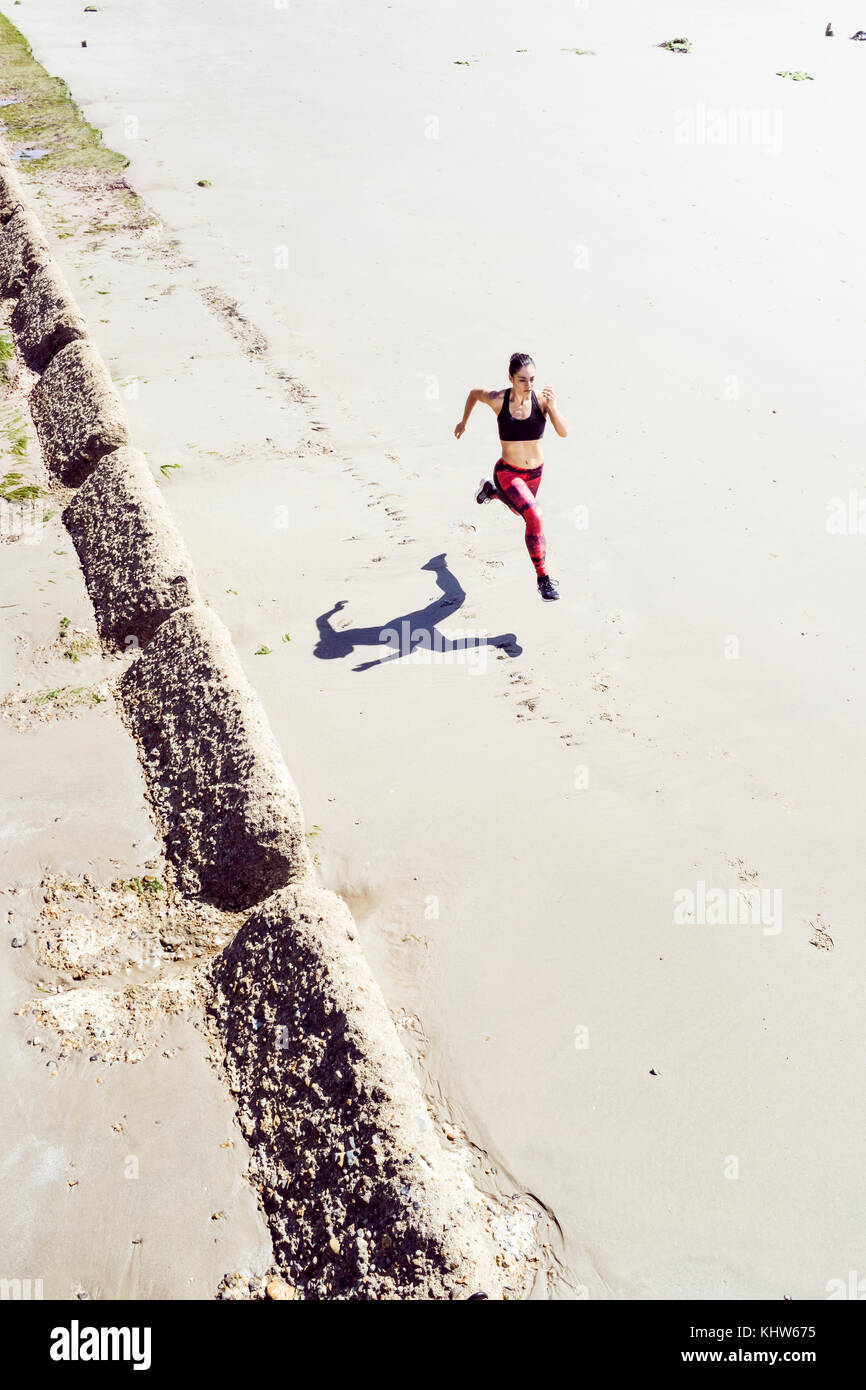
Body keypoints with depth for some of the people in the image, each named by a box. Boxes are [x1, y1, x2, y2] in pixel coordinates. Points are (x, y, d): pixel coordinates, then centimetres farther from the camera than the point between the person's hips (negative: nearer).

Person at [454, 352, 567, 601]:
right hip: (507, 473, -4)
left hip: (535, 472, 4)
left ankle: (490, 490, 64)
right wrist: (463, 421, 15)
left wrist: (552, 407, -42)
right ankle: (543, 579, -21)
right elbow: (474, 392, 4)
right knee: (534, 516, -28)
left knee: (519, 510, 33)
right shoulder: (498, 400, -18)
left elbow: (563, 433, -26)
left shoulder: (542, 399, -16)